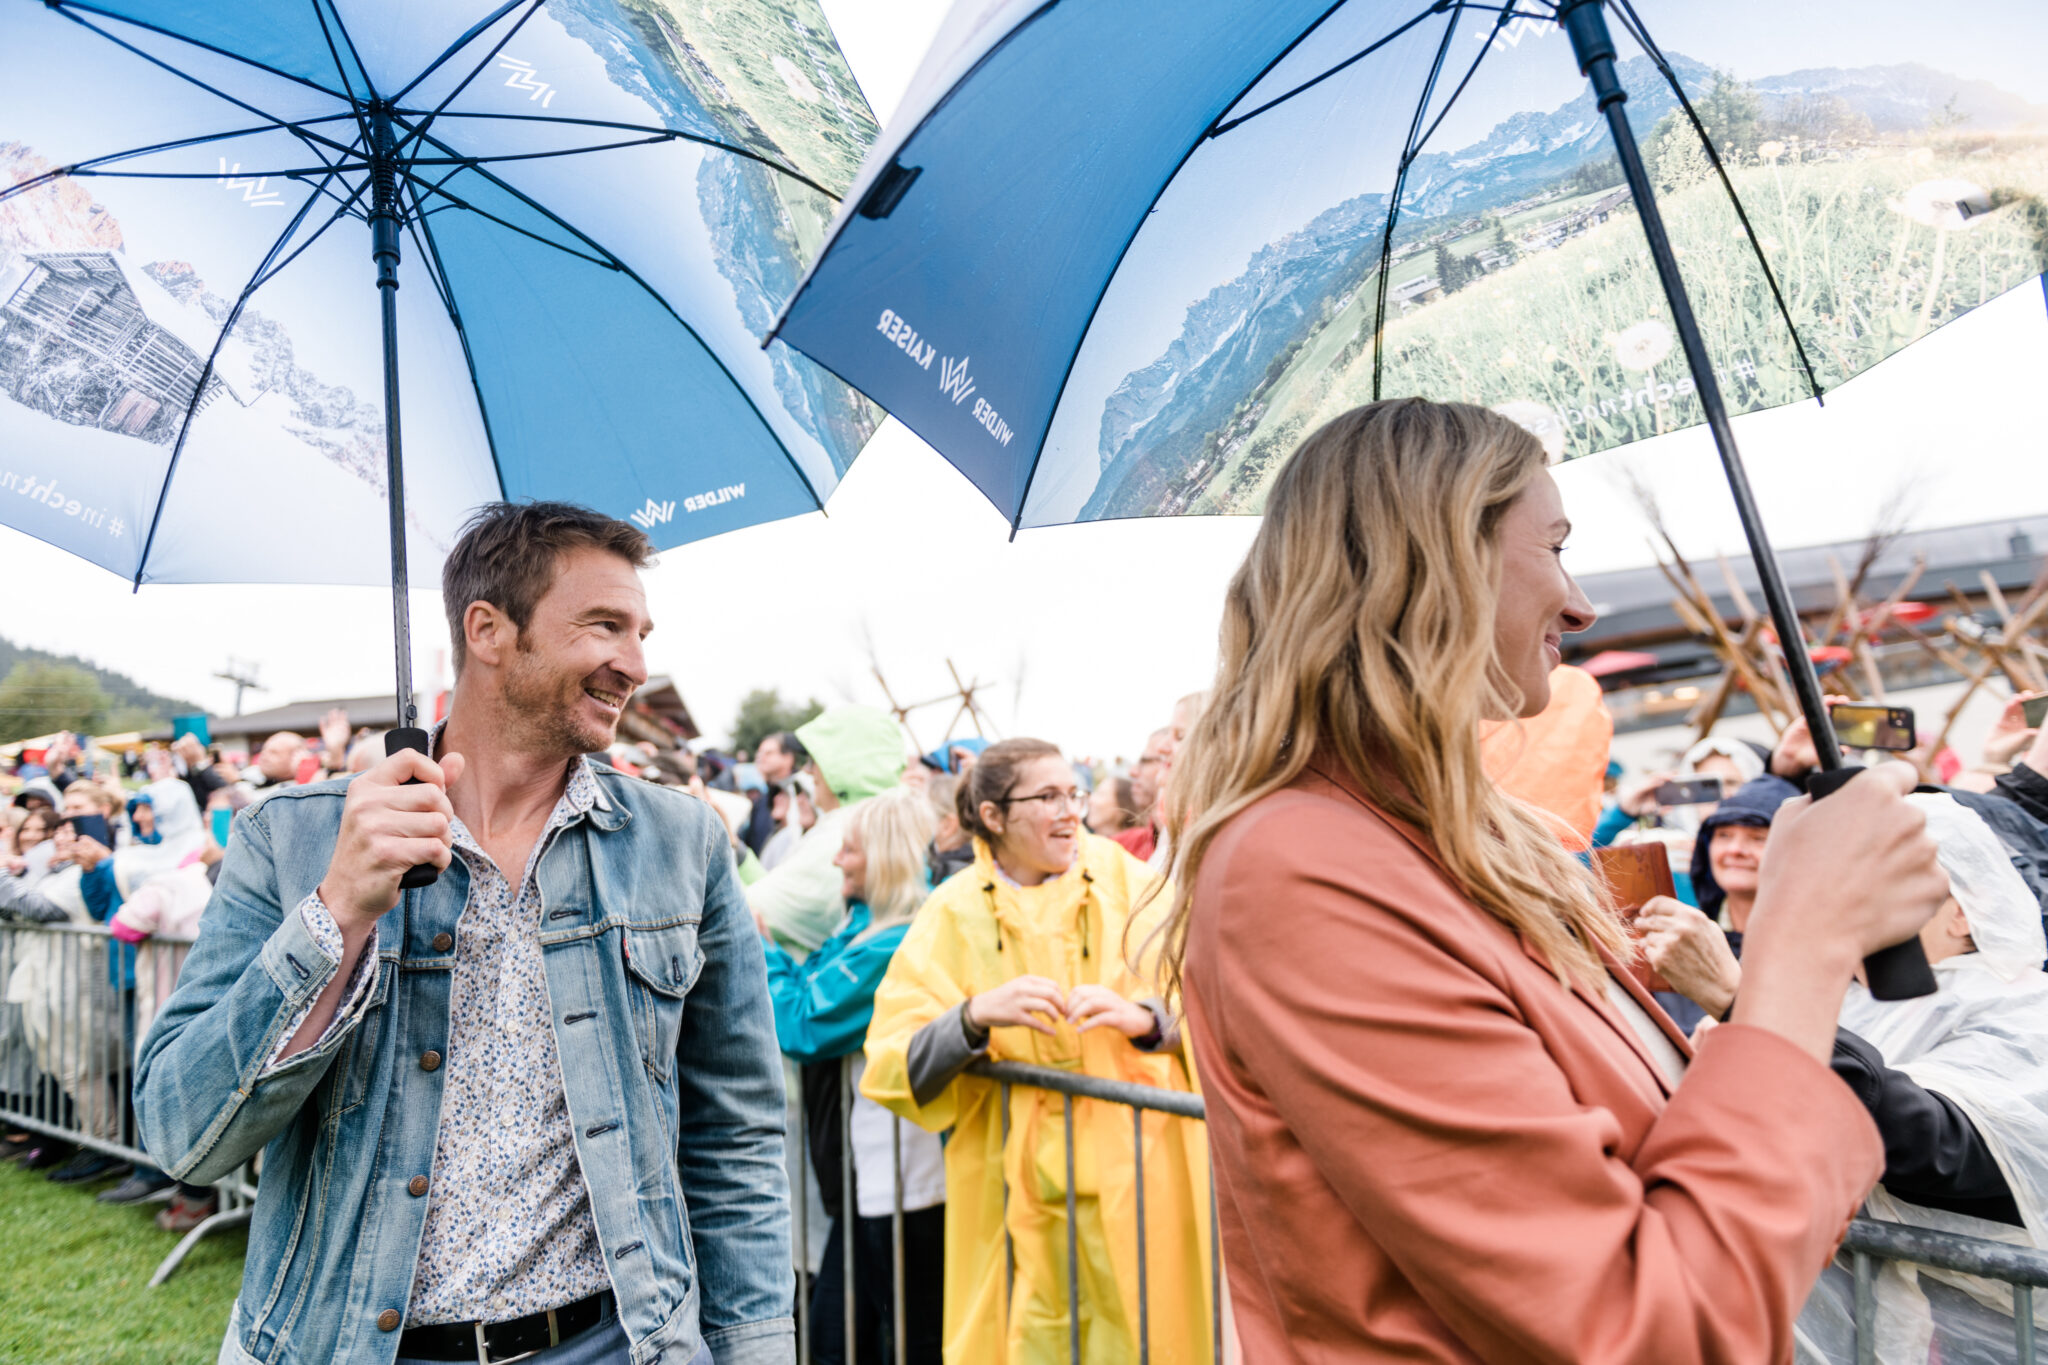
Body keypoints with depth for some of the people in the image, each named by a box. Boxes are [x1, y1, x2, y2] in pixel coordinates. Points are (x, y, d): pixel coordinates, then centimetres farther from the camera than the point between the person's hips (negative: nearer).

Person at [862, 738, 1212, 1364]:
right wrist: (975, 1017, -22)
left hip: (1136, 1176, 1)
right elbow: (890, 1074, -6)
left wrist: (1145, 1017, -22)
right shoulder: (953, 916, -1)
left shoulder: (1129, 885, 0)